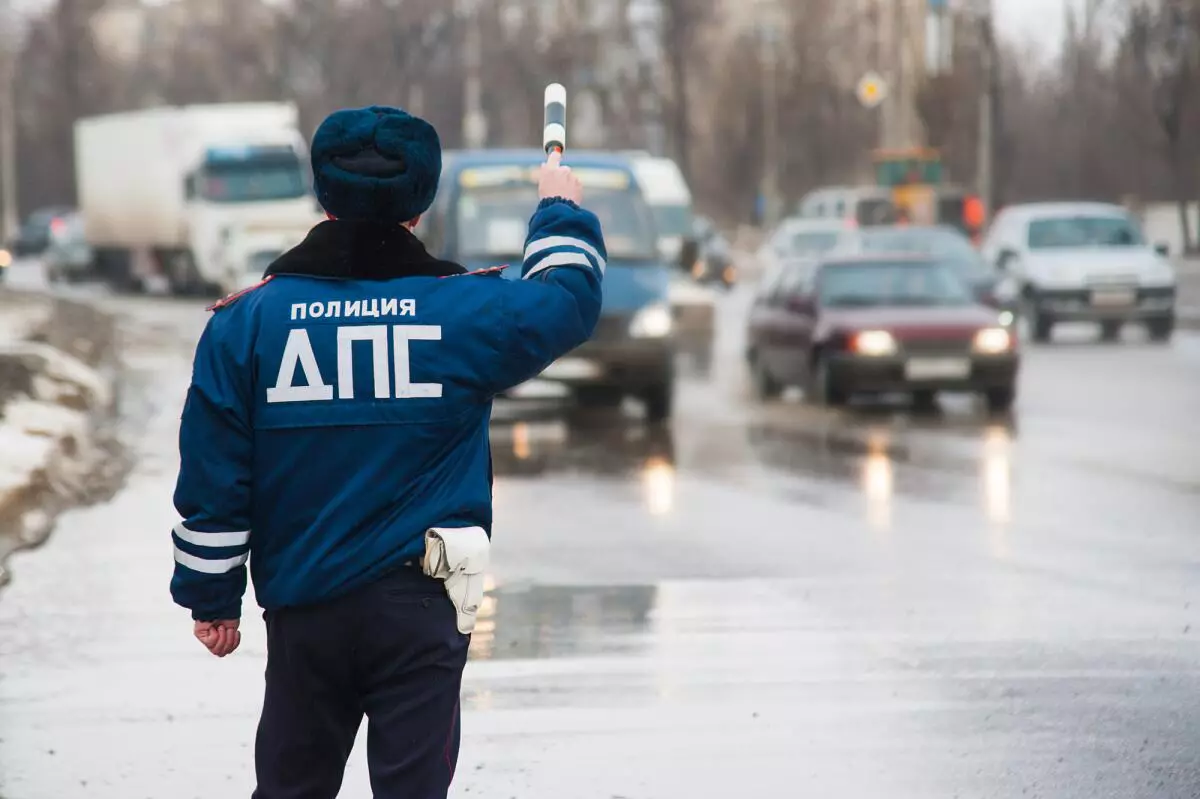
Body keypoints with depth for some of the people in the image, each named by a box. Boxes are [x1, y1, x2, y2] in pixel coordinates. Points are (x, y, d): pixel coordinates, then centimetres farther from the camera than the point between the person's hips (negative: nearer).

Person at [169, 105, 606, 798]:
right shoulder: (466, 310, -6)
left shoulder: (247, 321, -3)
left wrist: (211, 597, 10)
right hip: (420, 609, -2)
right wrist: (562, 213, 31)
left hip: (301, 609, 2)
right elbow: (569, 300, 13)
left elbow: (213, 482, 0)